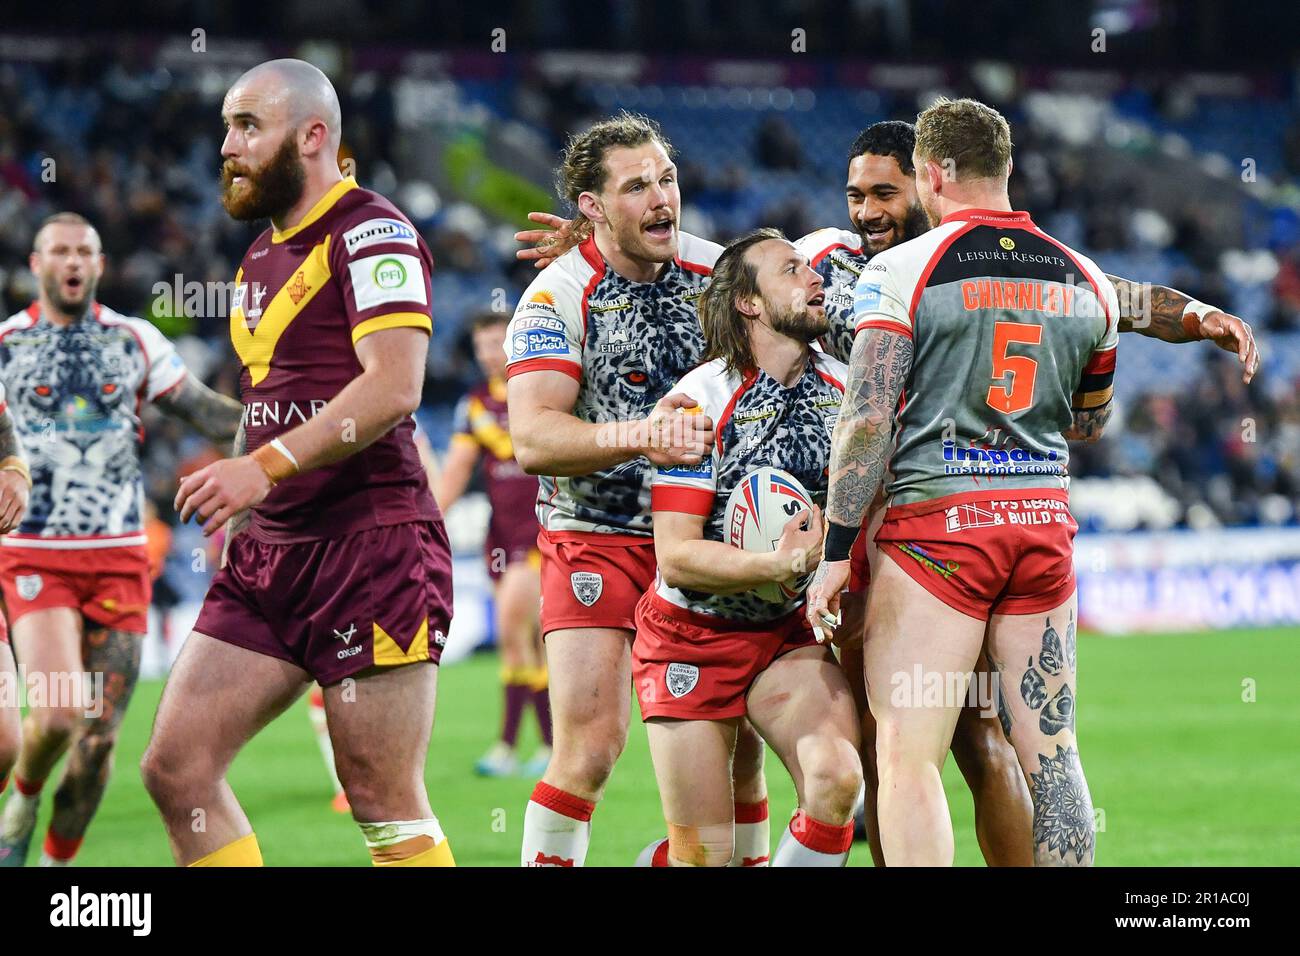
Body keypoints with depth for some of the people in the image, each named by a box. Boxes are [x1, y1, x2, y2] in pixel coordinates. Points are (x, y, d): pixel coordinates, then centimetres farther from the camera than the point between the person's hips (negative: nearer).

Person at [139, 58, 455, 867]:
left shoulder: (372, 233, -9)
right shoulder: (263, 257, 19)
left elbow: (394, 385, -22)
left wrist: (266, 467, -27)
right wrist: (240, 505, 19)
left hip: (372, 548, -9)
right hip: (272, 553, 9)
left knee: (385, 805, -7)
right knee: (176, 768, 1)